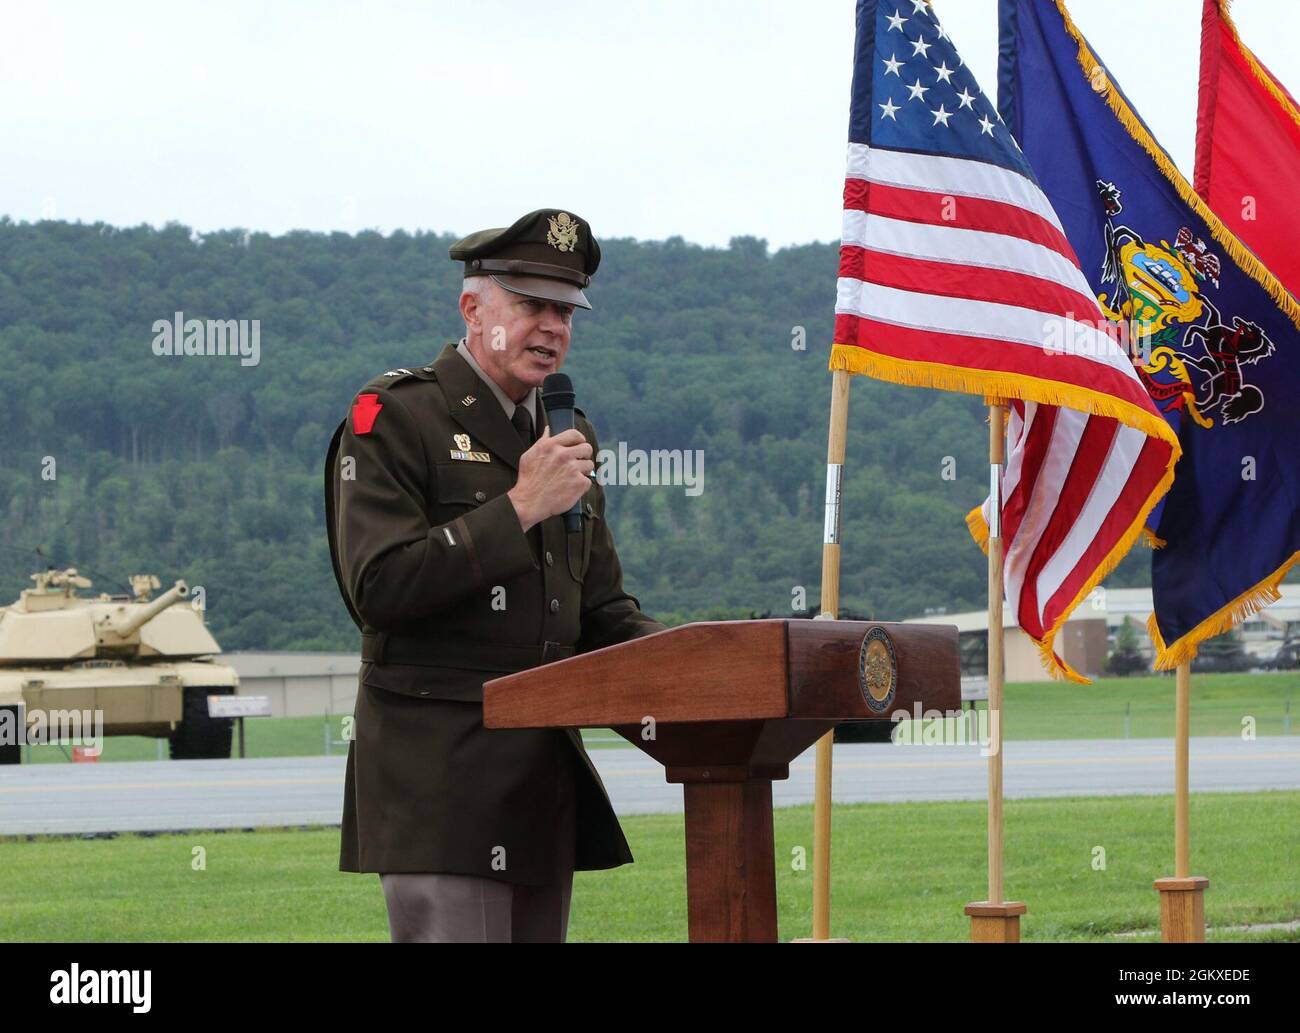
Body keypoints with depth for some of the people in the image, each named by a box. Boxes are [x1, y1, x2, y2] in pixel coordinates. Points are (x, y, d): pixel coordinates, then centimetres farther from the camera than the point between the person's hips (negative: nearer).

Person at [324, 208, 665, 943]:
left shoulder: (568, 434, 18)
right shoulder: (394, 419, -6)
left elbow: (600, 608, 21)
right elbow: (379, 586, -18)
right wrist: (520, 508, -17)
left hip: (545, 769, 8)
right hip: (437, 767, -8)